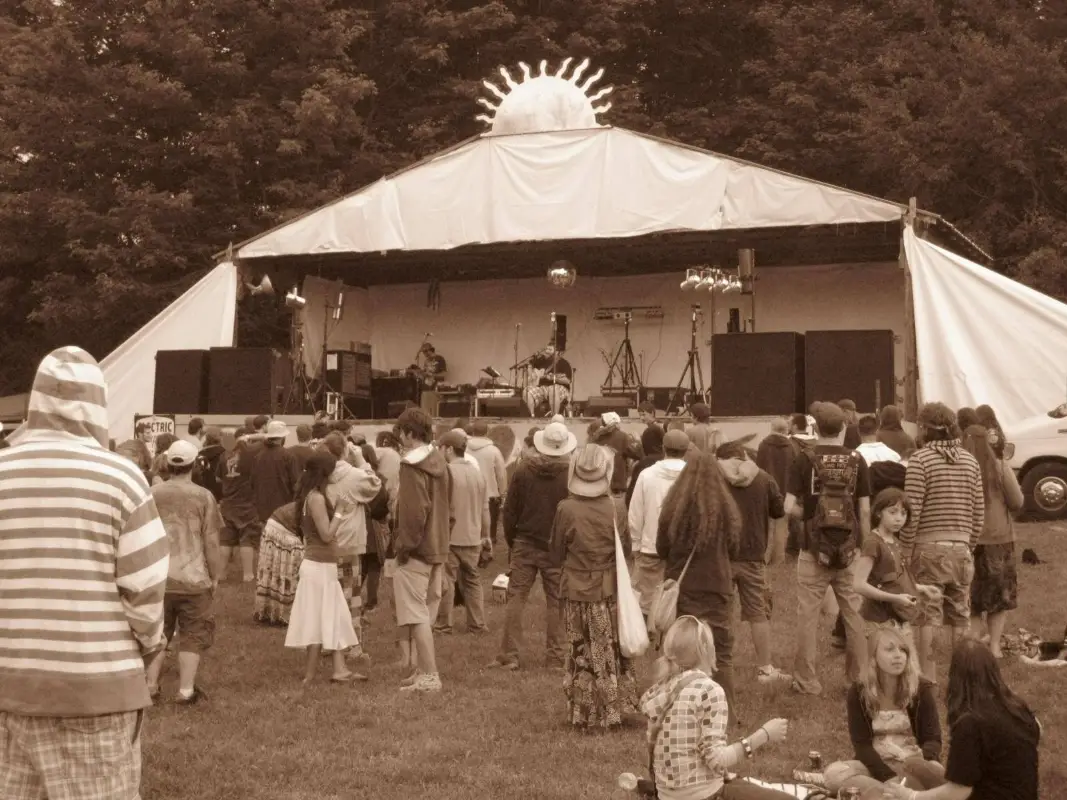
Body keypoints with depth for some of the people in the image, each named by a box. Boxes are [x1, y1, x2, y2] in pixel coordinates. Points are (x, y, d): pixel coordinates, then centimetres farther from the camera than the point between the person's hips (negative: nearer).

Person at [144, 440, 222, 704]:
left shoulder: (152, 494, 0)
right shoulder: (203, 496, -8)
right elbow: (211, 541, -7)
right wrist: (215, 575, 5)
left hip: (159, 577, 3)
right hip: (193, 577, -3)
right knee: (194, 634, 8)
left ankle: (150, 685, 19)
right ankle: (186, 690, 7)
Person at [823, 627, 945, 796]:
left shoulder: (922, 689, -2)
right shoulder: (858, 693, -2)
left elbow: (933, 739, -5)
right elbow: (861, 743, -7)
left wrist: (920, 762, -29)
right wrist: (889, 776, -24)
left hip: (912, 766, -1)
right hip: (875, 766, 1)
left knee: (937, 774, -35)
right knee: (833, 773, -30)